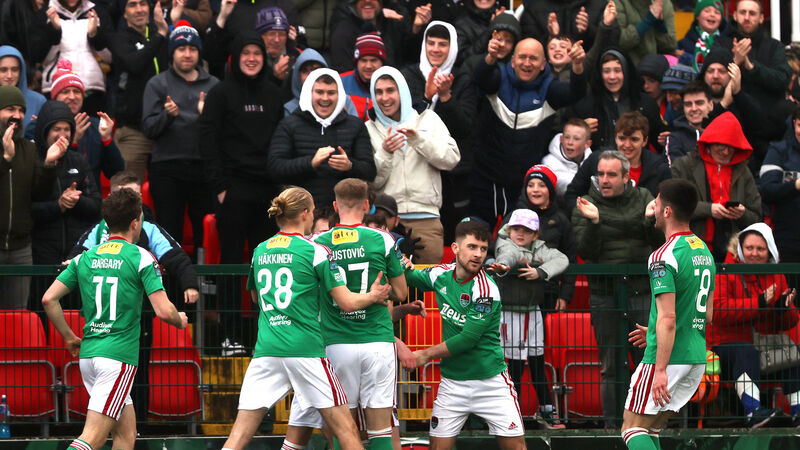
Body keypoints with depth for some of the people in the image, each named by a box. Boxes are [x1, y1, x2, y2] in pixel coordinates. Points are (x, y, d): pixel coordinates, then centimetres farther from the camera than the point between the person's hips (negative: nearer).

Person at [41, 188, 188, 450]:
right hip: (119, 356, -6)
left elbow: (49, 299, 7)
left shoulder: (84, 258, 11)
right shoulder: (141, 258, -5)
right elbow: (164, 311, -10)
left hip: (88, 354, 6)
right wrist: (180, 321, 13)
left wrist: (70, 338, 19)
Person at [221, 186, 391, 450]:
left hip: (265, 351, 4)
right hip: (305, 349, -4)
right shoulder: (316, 252, -2)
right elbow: (347, 303, -3)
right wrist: (373, 296, 16)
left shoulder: (260, 251, 12)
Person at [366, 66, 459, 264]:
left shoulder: (427, 119, 12)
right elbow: (370, 182, 3)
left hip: (426, 216, 0)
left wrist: (418, 139, -10)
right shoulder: (370, 129, 10)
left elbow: (451, 159, 1)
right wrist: (385, 153, -13)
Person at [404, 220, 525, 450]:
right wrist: (406, 269, -4)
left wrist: (426, 354, -11)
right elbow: (413, 279, 20)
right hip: (452, 382, 4)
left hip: (490, 380, -4)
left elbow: (468, 339, -19)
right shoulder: (442, 274, 0)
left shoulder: (486, 290, -17)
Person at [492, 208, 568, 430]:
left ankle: (546, 410, 28)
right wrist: (502, 267, -58)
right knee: (515, 365, -4)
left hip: (533, 312, 5)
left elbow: (561, 259, -8)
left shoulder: (540, 249, 6)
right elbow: (506, 255, -33)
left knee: (538, 364, 15)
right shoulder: (507, 246, -9)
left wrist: (540, 272, -24)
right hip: (510, 314, -5)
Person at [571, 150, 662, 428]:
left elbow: (659, 240, 2)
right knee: (610, 365, 3)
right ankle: (611, 423, 8)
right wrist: (593, 221, -22)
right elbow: (586, 251, -6)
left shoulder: (643, 199, 7)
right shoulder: (587, 205, 4)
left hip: (642, 290, 1)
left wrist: (652, 220, -17)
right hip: (605, 294, -1)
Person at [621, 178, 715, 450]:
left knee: (633, 428, 0)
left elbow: (668, 317, -22)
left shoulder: (664, 257, -16)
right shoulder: (704, 251, 12)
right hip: (697, 357, 8)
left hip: (667, 357, -8)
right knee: (651, 427, 16)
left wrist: (661, 369, -22)